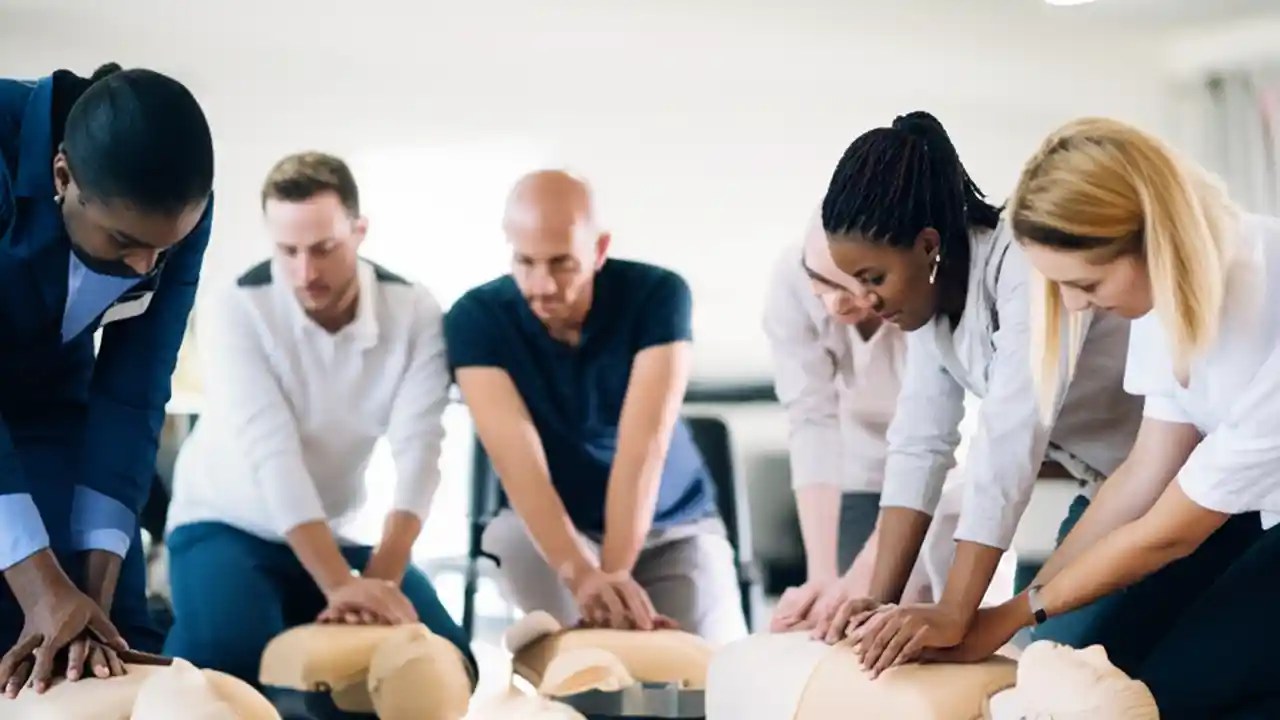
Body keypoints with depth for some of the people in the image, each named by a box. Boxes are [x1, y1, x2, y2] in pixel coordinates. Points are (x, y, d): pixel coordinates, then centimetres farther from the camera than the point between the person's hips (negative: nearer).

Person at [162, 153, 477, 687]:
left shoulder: (415, 313, -13)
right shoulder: (238, 310, -21)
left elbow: (418, 452, -22)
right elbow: (272, 454, -31)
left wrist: (380, 578, -38)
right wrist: (340, 584, -42)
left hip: (337, 532, 3)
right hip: (228, 524, -3)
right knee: (226, 658, -31)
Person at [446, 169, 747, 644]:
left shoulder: (656, 294, -20)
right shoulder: (476, 317, -19)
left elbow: (643, 443, -30)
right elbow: (517, 457, -30)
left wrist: (614, 571, -42)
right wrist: (581, 574, -46)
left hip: (672, 524, 0)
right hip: (547, 526, 0)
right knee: (516, 540, -34)